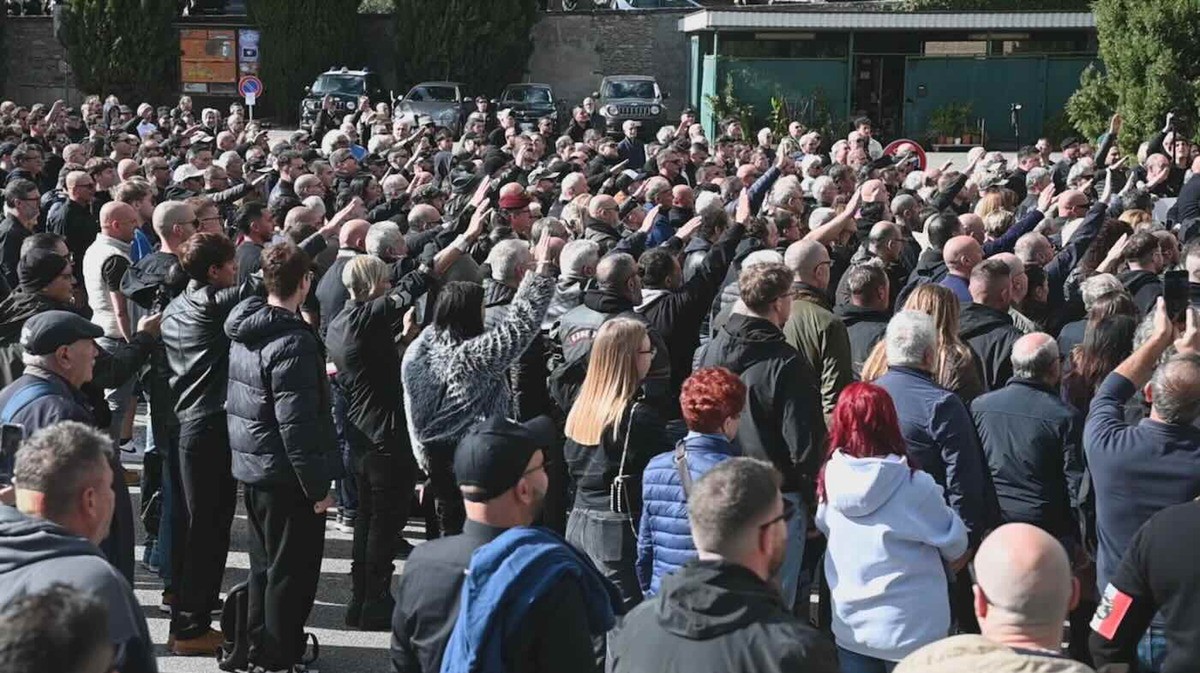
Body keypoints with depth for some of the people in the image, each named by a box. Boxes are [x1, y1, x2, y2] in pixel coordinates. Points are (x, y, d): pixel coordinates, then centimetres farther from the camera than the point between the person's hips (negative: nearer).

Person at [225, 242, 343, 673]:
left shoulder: (246, 329, 5)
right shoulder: (293, 343, -23)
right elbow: (298, 424, -24)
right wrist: (318, 485, -18)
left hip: (251, 467, 9)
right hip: (286, 475, -9)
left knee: (265, 563, 22)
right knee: (293, 571, 3)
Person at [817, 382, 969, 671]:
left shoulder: (831, 477, -10)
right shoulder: (912, 486, -21)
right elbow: (953, 540, -5)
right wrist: (957, 556, 18)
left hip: (849, 625, 4)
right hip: (909, 626, -4)